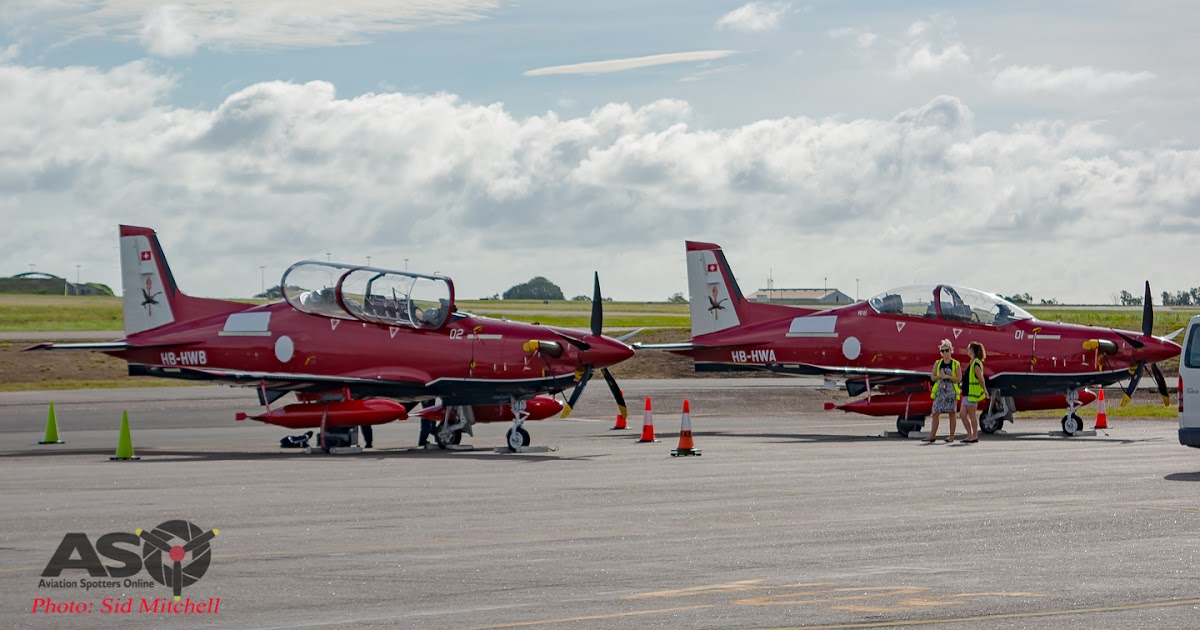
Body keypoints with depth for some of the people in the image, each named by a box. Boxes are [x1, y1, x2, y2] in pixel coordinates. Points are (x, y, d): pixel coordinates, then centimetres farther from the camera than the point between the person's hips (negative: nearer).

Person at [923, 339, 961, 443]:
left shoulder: (955, 364, 1)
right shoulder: (937, 363, 10)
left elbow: (959, 378, -5)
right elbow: (932, 377, 8)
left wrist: (948, 376, -16)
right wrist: (940, 376, -11)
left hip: (951, 391, -3)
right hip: (940, 391, 3)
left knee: (952, 413, 1)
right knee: (935, 413, -2)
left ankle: (951, 436, 8)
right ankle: (932, 436, -2)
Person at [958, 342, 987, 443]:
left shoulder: (976, 363, -15)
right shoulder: (972, 362, 16)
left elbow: (980, 379, -16)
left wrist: (984, 390, -8)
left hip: (973, 393, -10)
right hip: (967, 393, 10)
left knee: (972, 415, -3)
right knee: (962, 414, 10)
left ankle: (975, 436, 5)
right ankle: (970, 435, 15)